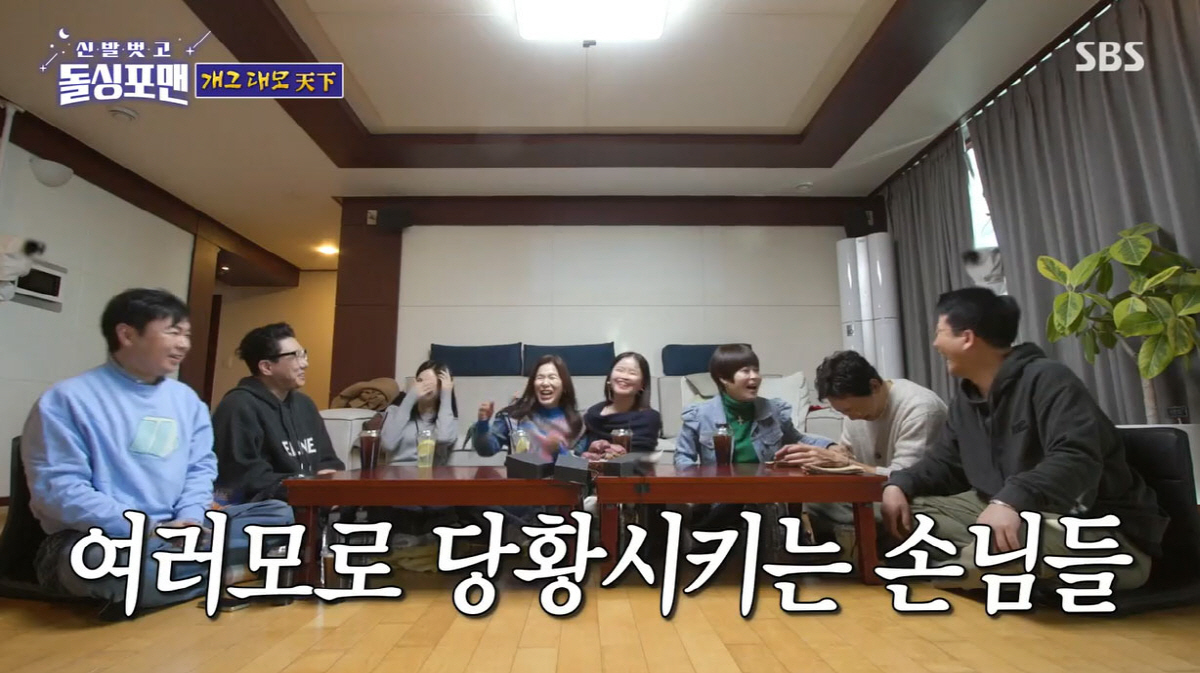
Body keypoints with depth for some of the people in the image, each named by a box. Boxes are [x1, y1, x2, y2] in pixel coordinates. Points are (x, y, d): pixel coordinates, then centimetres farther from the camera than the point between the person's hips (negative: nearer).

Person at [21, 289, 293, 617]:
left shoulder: (186, 399, 11)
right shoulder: (68, 398, -7)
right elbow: (58, 487, -14)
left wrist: (189, 519, -9)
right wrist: (144, 529, -21)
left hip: (177, 529, 6)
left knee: (279, 515, -7)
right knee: (112, 564, -42)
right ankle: (229, 570, -16)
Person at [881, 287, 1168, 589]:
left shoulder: (1047, 379, -16)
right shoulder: (966, 399, 10)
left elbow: (1076, 461, -31)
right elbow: (944, 462, 14)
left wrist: (1011, 499, -48)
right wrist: (899, 484, -7)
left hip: (1105, 533, -8)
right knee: (909, 511, -8)